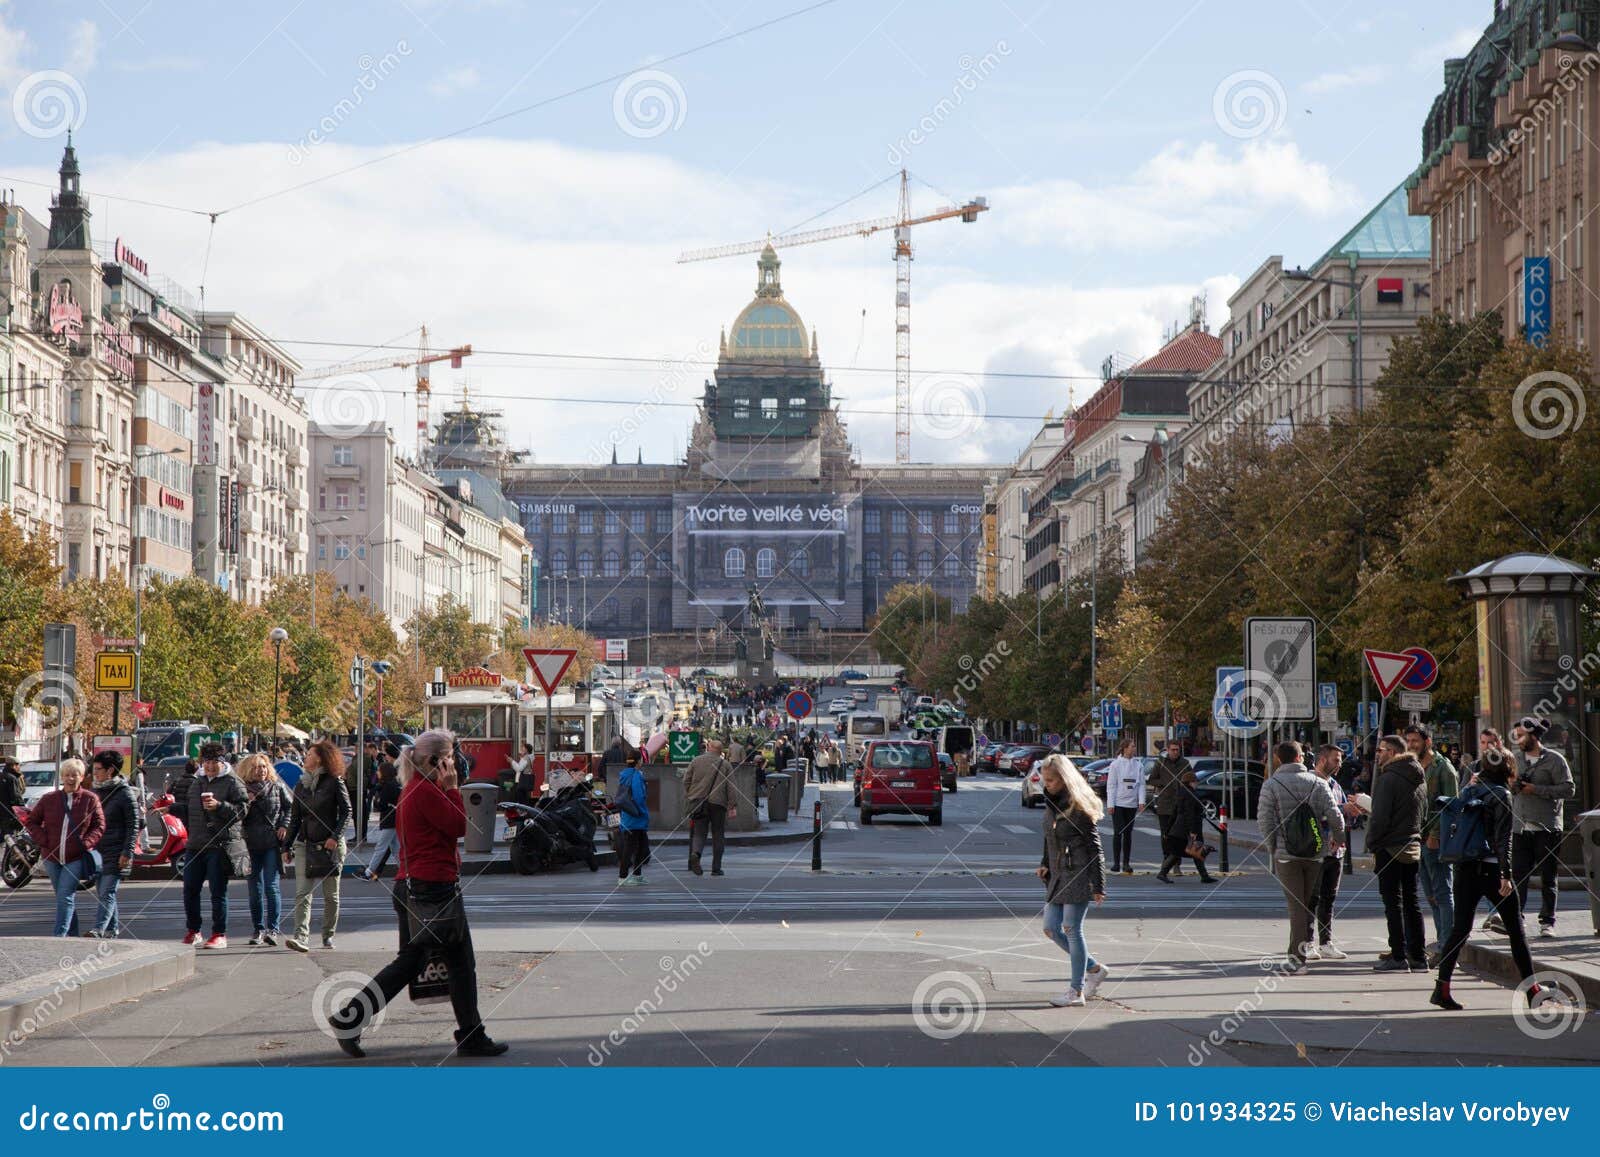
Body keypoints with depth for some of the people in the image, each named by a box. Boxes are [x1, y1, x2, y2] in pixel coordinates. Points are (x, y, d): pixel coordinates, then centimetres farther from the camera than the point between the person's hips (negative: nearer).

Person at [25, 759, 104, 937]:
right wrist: (44, 841, -3)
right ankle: (72, 935, 24)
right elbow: (32, 822, 9)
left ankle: (60, 935, -14)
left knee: (65, 897, -14)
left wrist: (86, 843, -13)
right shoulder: (49, 799, 3)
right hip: (52, 857, 4)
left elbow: (100, 826, 1)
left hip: (76, 858, -4)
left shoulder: (90, 799, -2)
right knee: (64, 897, 13)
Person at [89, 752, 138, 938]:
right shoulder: (95, 792, 14)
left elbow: (133, 825, -8)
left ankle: (98, 930, -22)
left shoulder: (125, 793, -6)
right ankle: (113, 927, 23)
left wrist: (127, 852, -15)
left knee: (107, 893, -13)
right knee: (101, 893, 11)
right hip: (97, 851, 7)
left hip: (115, 852, -7)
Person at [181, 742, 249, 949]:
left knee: (218, 891, -5)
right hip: (196, 844, 7)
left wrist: (219, 806, -22)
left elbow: (242, 810, -12)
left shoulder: (232, 783, -3)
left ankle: (219, 935, 2)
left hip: (221, 845, -7)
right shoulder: (197, 782, 18)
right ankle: (193, 931, 21)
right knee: (190, 889, 7)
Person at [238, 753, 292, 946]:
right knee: (255, 889, 5)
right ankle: (259, 930, 12)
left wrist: (284, 825, -1)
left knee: (271, 885, -11)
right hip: (252, 845, 2)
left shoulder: (277, 786, 6)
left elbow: (291, 806, 12)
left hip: (273, 843, -2)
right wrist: (246, 802, -14)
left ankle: (273, 929, -11)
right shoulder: (243, 789, 6)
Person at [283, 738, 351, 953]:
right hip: (307, 845, 4)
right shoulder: (301, 786, 13)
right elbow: (295, 818, 15)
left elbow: (346, 812, -4)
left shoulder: (334, 783, -2)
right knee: (301, 894, -10)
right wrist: (286, 846, 10)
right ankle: (301, 937, -18)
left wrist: (335, 837, -14)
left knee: (331, 895, 6)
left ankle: (328, 935, 19)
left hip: (331, 845, -4)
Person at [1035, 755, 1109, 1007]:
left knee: (1071, 929, -6)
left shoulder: (1080, 807, -12)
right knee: (1051, 928, 6)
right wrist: (1045, 864, 5)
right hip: (1058, 876, 8)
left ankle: (1076, 991, 2)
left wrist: (1098, 886, -13)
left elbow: (1094, 848, -12)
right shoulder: (1051, 804, 11)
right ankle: (1094, 969, 22)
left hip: (1079, 875, -8)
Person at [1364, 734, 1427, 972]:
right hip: (1413, 849, 8)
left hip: (1390, 848, -8)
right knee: (1411, 901, 12)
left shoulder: (1388, 779, -14)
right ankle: (1418, 956, 13)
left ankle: (1398, 957, -4)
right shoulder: (1418, 778, 12)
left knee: (1393, 902, -4)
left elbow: (1380, 816, -17)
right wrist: (1417, 839, 17)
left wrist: (1373, 846, -8)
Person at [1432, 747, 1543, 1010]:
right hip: (1492, 869, -5)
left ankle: (1442, 987, -5)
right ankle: (1532, 990, 12)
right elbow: (1503, 839, -14)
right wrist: (1506, 875, -14)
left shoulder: (1467, 793, 8)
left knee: (1459, 929, 4)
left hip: (1466, 869, 5)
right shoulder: (1501, 796, -9)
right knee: (1516, 931, 7)